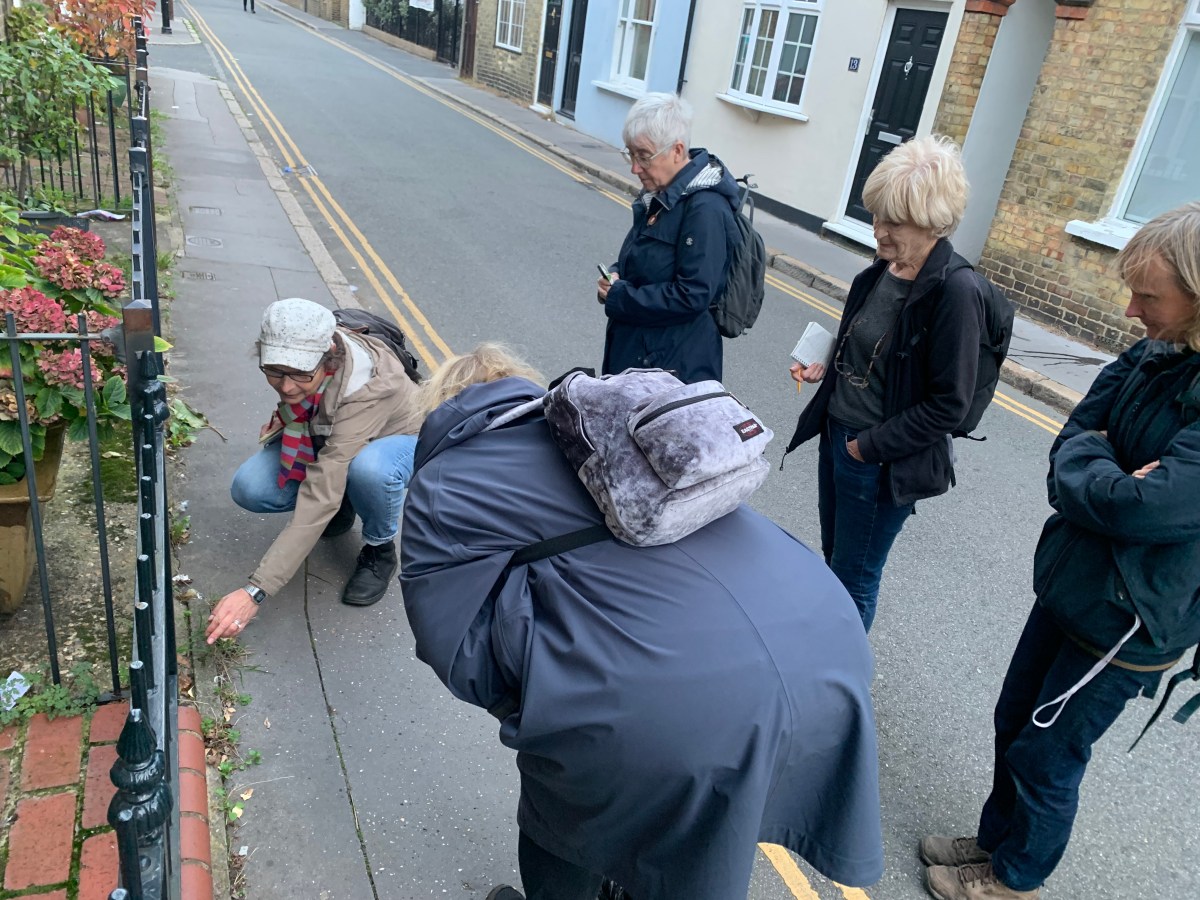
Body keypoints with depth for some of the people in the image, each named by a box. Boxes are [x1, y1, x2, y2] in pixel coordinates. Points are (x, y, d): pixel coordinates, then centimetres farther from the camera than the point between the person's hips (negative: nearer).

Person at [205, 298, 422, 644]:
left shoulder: (363, 392, -42)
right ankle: (342, 504, 7)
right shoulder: (296, 355, -24)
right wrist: (284, 415, -13)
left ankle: (379, 549, -10)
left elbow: (319, 501, -47)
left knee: (368, 467, -42)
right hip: (327, 437, 5)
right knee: (249, 489, -20)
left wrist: (255, 592, -49)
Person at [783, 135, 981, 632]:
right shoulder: (881, 269, 1)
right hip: (836, 433, 8)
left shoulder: (954, 292, -22)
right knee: (832, 561, 23)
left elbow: (948, 405, -20)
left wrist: (871, 446, -17)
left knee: (854, 578, 10)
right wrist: (824, 363, 0)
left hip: (885, 463, -7)